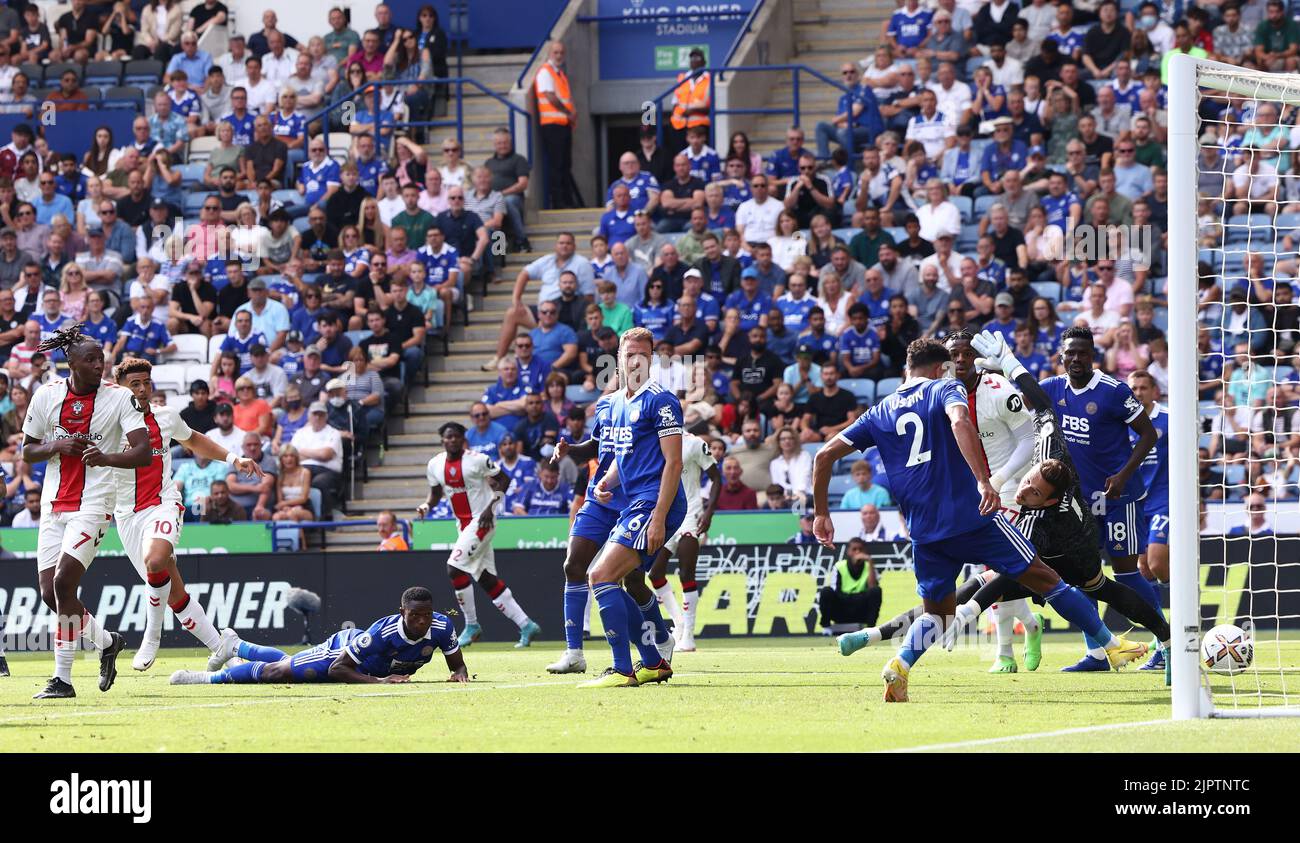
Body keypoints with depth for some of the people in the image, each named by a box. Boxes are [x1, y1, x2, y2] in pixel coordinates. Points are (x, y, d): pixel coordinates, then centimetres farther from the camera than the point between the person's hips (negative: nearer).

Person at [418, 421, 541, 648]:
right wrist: (425, 506, -3)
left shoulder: (477, 460, -13)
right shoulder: (435, 465, 5)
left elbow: (504, 479, -5)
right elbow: (436, 493, 19)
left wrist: (491, 506, -16)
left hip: (482, 521, -7)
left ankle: (471, 625, -3)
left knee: (455, 568, -17)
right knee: (487, 580, 6)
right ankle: (525, 626, 12)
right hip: (463, 525, 7)